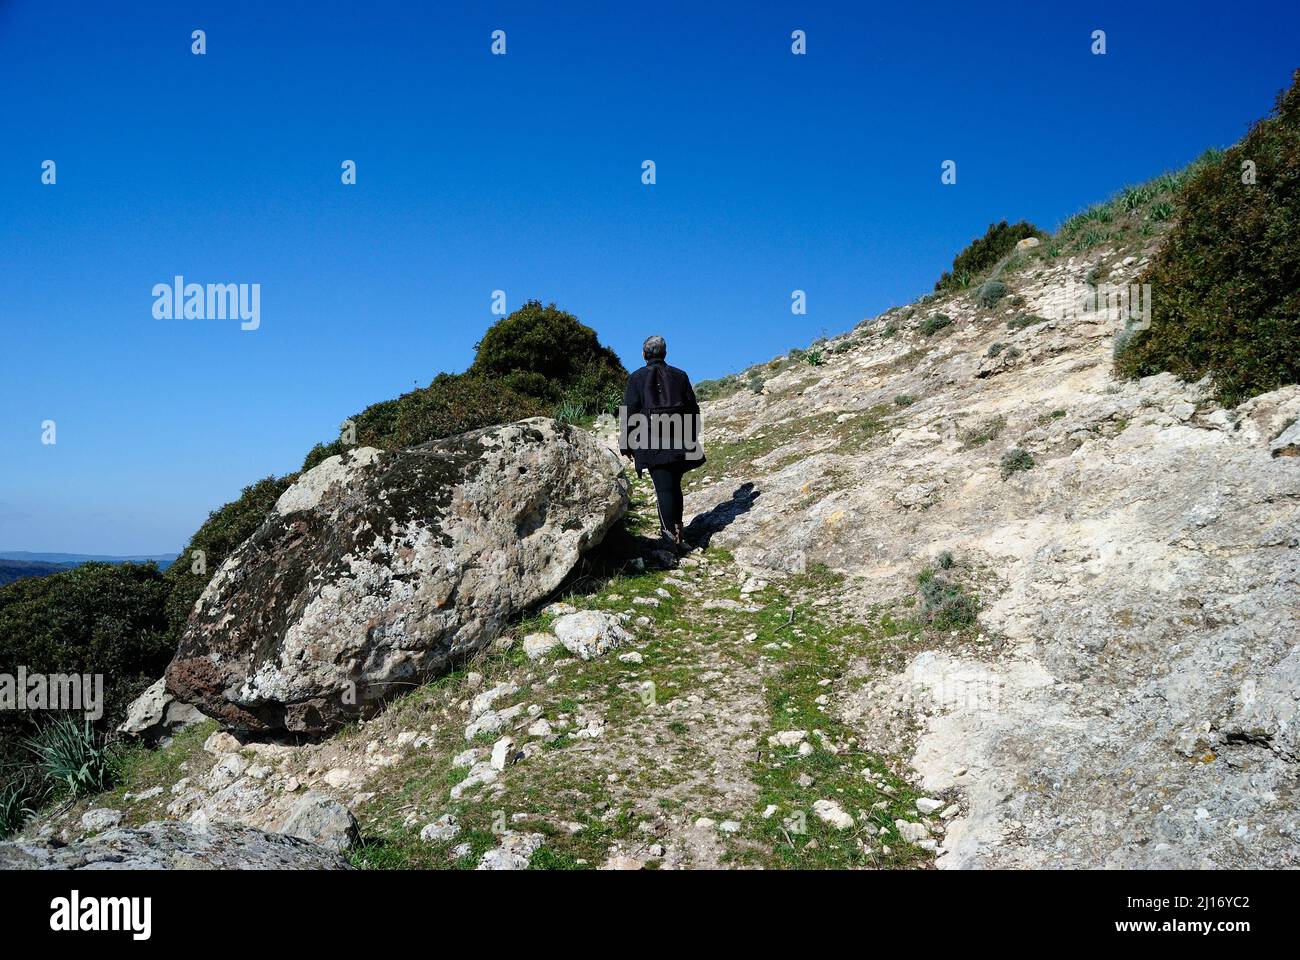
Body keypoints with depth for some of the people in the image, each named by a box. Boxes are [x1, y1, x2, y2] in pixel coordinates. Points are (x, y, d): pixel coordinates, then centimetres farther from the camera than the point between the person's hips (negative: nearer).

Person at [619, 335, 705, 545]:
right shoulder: (680, 376, 9)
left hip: (651, 443, -3)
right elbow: (692, 409, 11)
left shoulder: (636, 378, 1)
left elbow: (629, 413, -2)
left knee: (664, 487, -5)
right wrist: (692, 439, 18)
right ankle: (676, 526, 19)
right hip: (679, 441, 3)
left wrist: (627, 445, 4)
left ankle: (671, 532, -10)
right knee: (675, 485, 15)